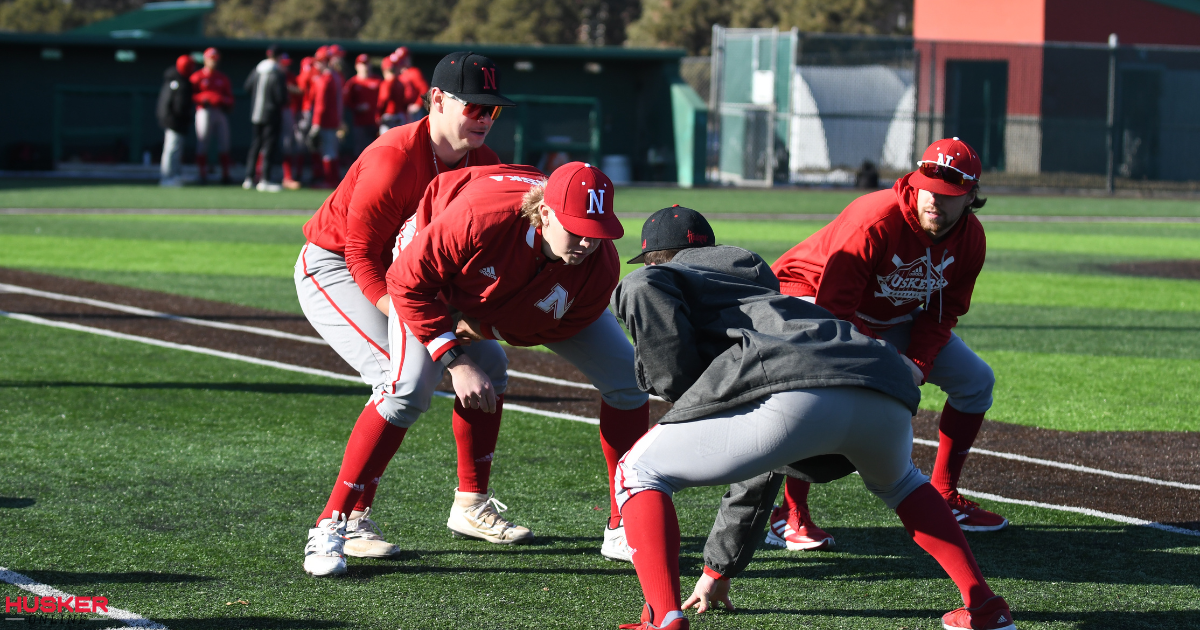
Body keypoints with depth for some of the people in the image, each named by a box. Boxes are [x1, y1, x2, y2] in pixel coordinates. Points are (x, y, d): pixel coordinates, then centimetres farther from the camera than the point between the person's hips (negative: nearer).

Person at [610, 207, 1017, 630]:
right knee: (897, 481, 40)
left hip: (796, 396, -7)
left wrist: (676, 388, 12)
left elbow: (647, 290, -4)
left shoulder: (649, 279, 27)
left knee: (638, 474, 11)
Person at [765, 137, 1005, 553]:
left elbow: (944, 311, -5)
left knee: (975, 379, 5)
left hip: (895, 316, 7)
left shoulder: (970, 239, -15)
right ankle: (789, 516, -26)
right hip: (814, 297, -7)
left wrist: (918, 362, -22)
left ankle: (942, 499, 16)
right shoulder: (875, 221, -36)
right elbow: (834, 306, -34)